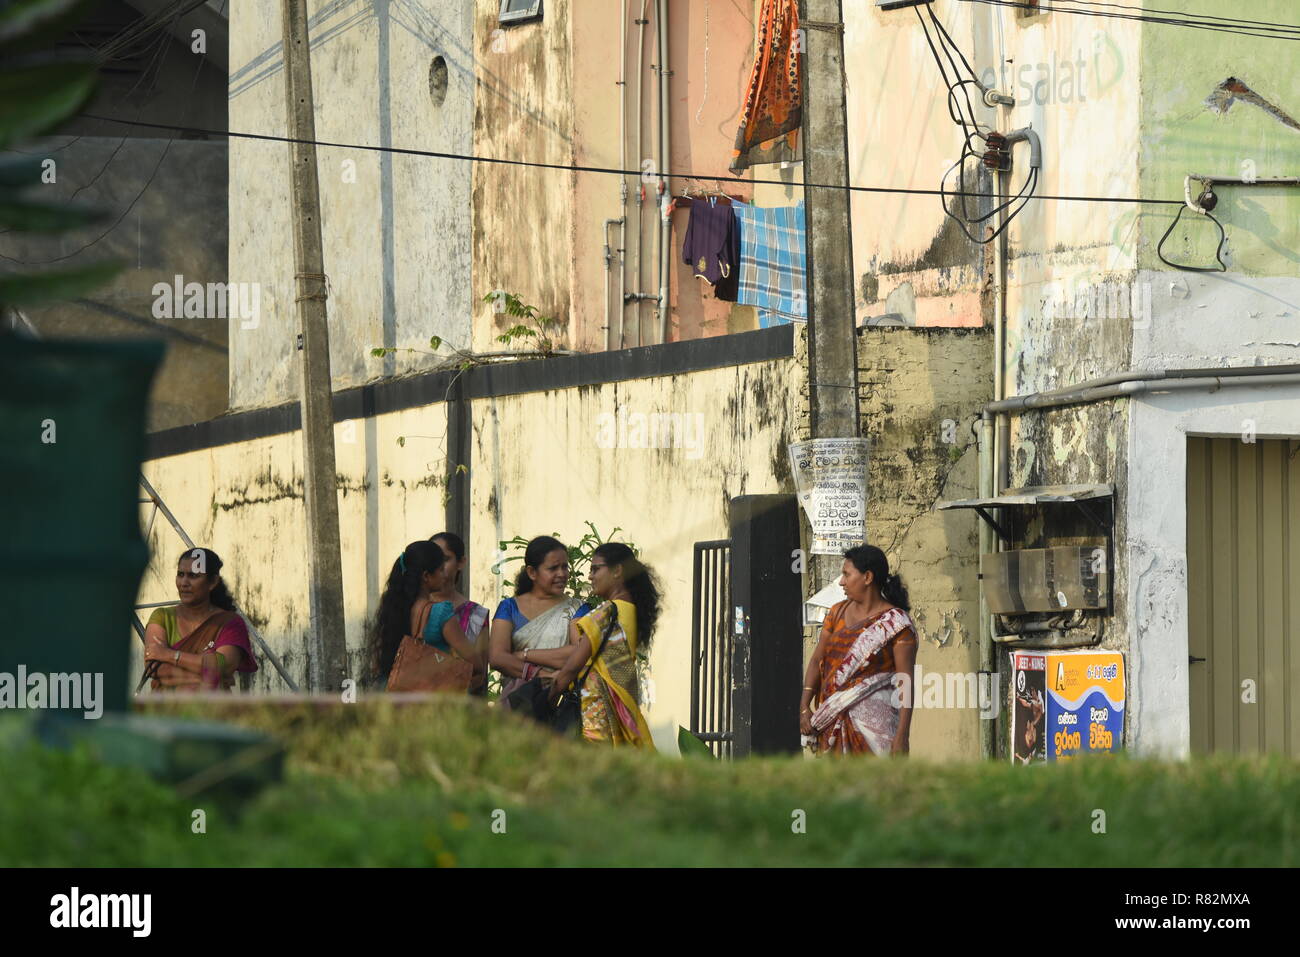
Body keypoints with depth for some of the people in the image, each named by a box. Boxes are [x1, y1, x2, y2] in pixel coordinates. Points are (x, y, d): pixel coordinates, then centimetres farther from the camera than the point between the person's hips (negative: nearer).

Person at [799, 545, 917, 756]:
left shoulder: (896, 624, -6)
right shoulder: (838, 613, 13)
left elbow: (906, 682, -10)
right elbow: (817, 661, 11)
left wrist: (902, 736, -17)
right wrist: (804, 707, -2)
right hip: (835, 721, 5)